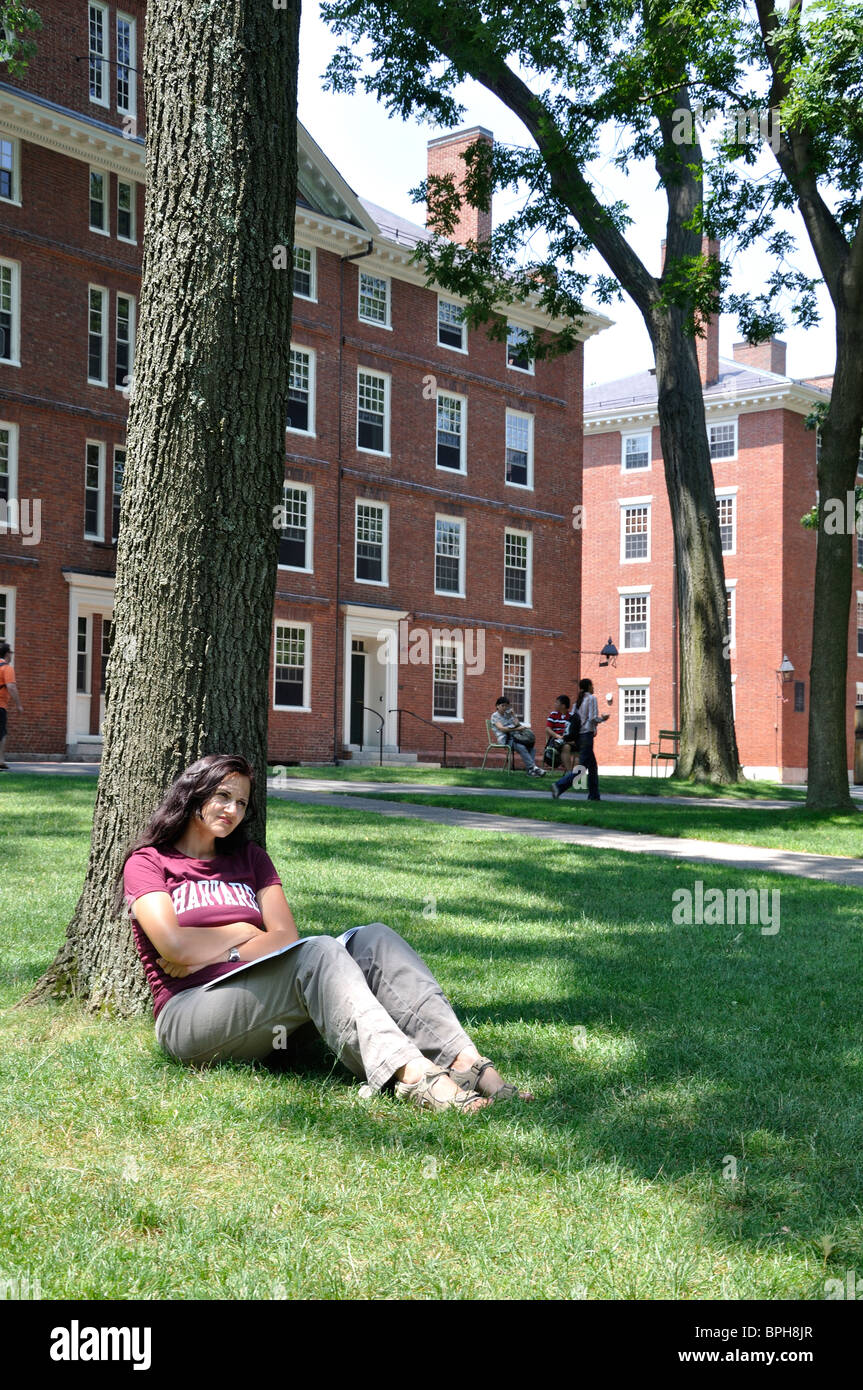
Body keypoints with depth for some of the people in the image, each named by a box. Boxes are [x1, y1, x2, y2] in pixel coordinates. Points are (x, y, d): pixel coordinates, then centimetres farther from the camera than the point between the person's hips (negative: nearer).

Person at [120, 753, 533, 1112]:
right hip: (190, 1019, -5)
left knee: (373, 939, -19)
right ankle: (409, 1074, -53)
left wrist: (219, 955, -5)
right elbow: (175, 946, -10)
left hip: (264, 1003, 6)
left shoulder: (250, 858, 24)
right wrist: (242, 932, 3)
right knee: (318, 952, -32)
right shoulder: (147, 862, 8)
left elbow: (285, 938, 9)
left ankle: (463, 1060, -39)